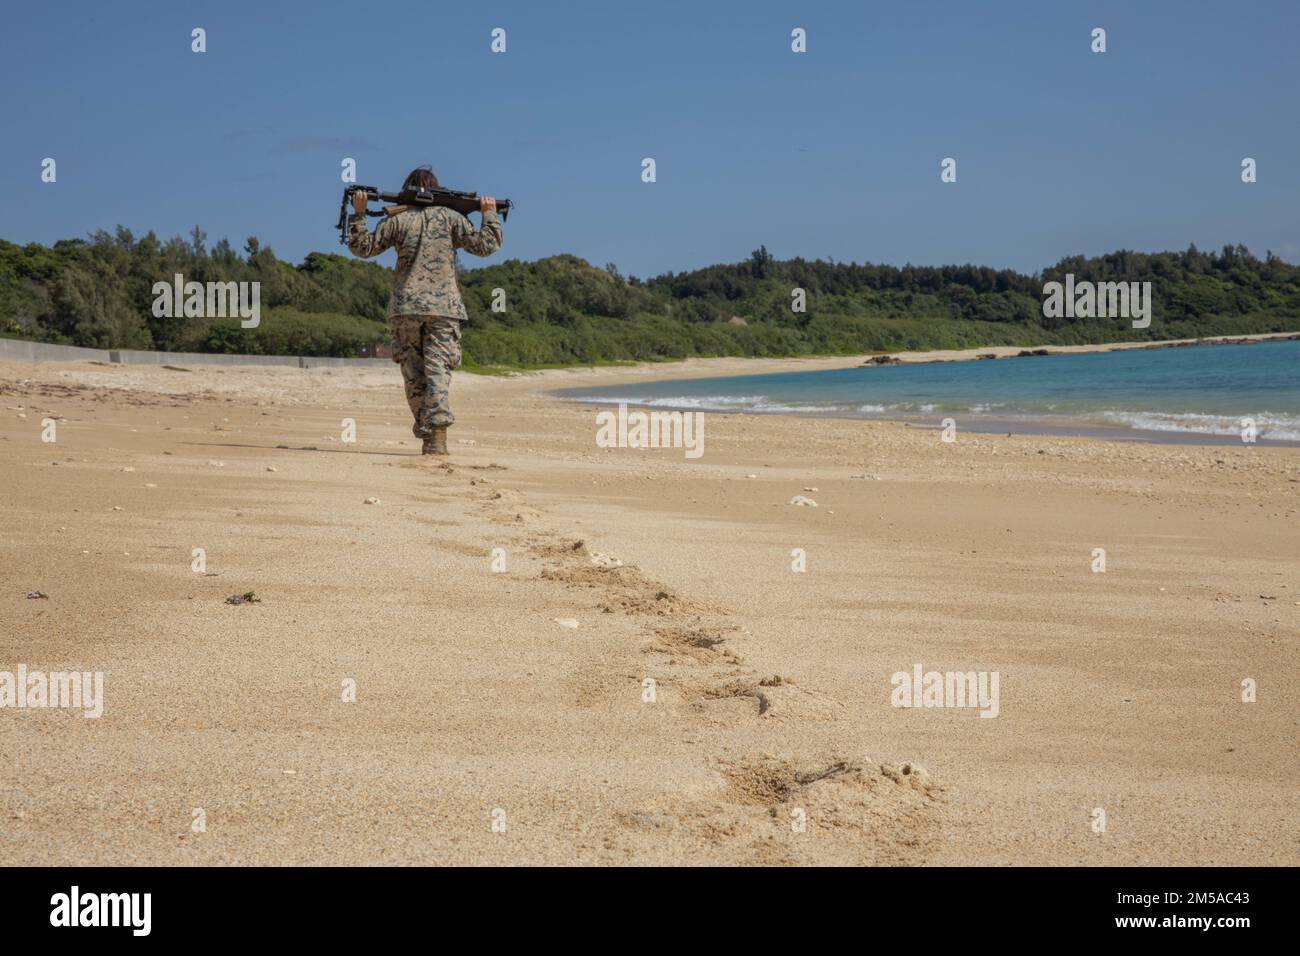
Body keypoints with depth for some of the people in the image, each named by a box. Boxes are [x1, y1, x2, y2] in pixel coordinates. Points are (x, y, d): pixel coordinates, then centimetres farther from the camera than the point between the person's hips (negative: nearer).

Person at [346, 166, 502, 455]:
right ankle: (437, 433, -22)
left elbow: (363, 247, 12)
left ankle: (426, 430, 10)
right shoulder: (449, 217, 5)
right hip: (444, 307, -1)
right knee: (438, 369, -5)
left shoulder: (398, 220, 6)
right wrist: (489, 215, 16)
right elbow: (485, 245, 2)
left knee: (413, 372, 10)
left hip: (406, 307, 1)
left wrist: (358, 213, 20)